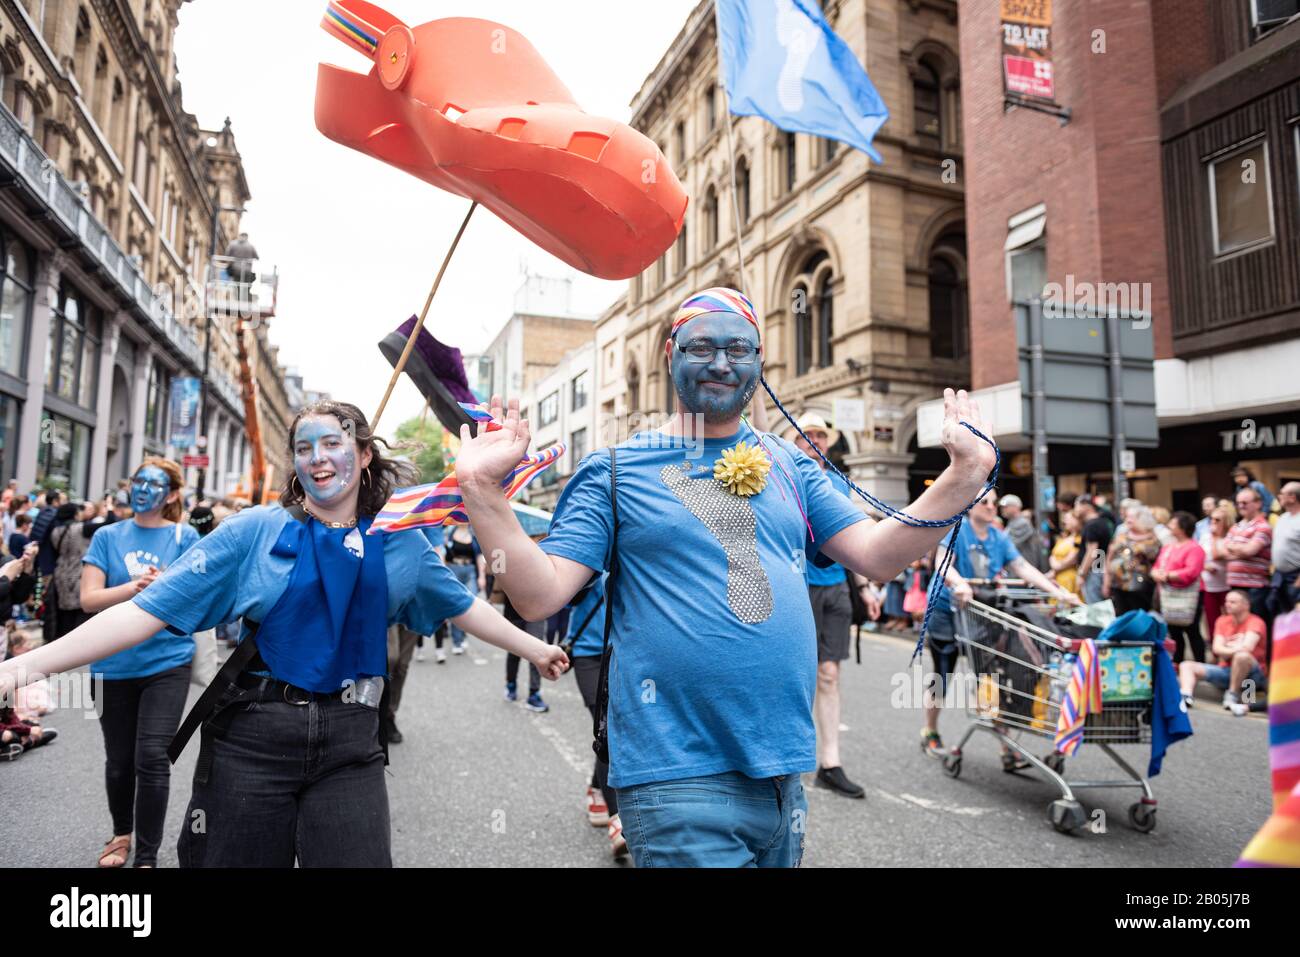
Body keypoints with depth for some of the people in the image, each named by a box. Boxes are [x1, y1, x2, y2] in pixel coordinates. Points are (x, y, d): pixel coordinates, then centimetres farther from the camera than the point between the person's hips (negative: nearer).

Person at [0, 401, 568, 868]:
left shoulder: (399, 542, 3)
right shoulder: (255, 531, -3)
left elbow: (462, 605, 14)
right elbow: (148, 609, -6)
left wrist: (533, 649, 20)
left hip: (349, 746, 1)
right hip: (253, 737, -1)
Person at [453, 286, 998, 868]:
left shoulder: (790, 465, 9)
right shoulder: (614, 470, -3)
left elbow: (877, 556, 4)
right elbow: (540, 595, -9)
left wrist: (964, 476, -7)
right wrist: (482, 490, -22)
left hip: (784, 770, 5)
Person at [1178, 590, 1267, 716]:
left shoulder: (1255, 622, -9)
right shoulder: (1222, 621, 8)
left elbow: (1247, 647, -26)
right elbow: (1216, 649, -4)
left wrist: (1226, 650, -12)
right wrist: (1235, 649, -18)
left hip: (1252, 674, -6)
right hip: (1226, 670, 6)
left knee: (1242, 656, -38)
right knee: (1186, 666, -9)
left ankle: (1232, 696, -22)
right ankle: (1186, 696, -39)